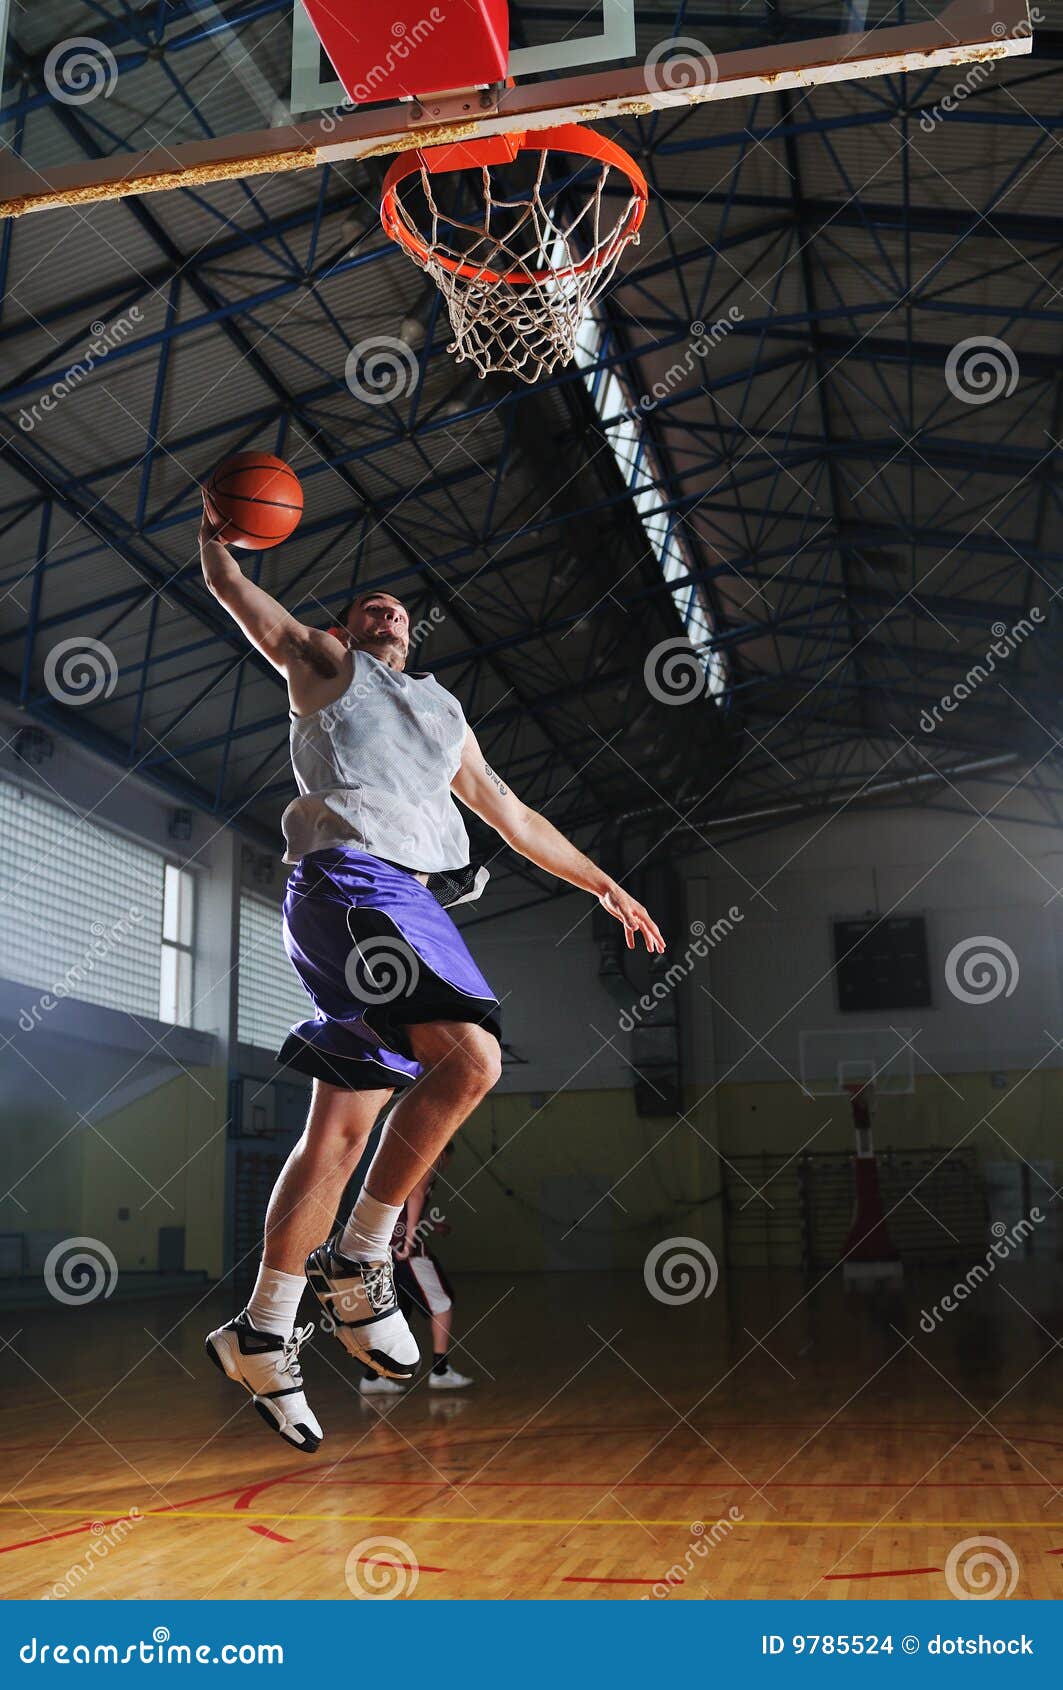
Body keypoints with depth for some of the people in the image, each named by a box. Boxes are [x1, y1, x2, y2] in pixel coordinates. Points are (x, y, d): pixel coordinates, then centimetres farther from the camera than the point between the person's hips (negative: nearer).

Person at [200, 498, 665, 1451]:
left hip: (418, 909, 6)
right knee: (472, 1056, -25)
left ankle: (263, 1338, 9)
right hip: (349, 885, -6)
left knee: (342, 1130, 2)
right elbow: (230, 586, 14)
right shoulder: (323, 664, 17)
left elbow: (514, 816, 35)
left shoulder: (445, 714, 32)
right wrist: (217, 529, 30)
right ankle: (357, 1262, -13)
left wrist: (605, 887, 35)